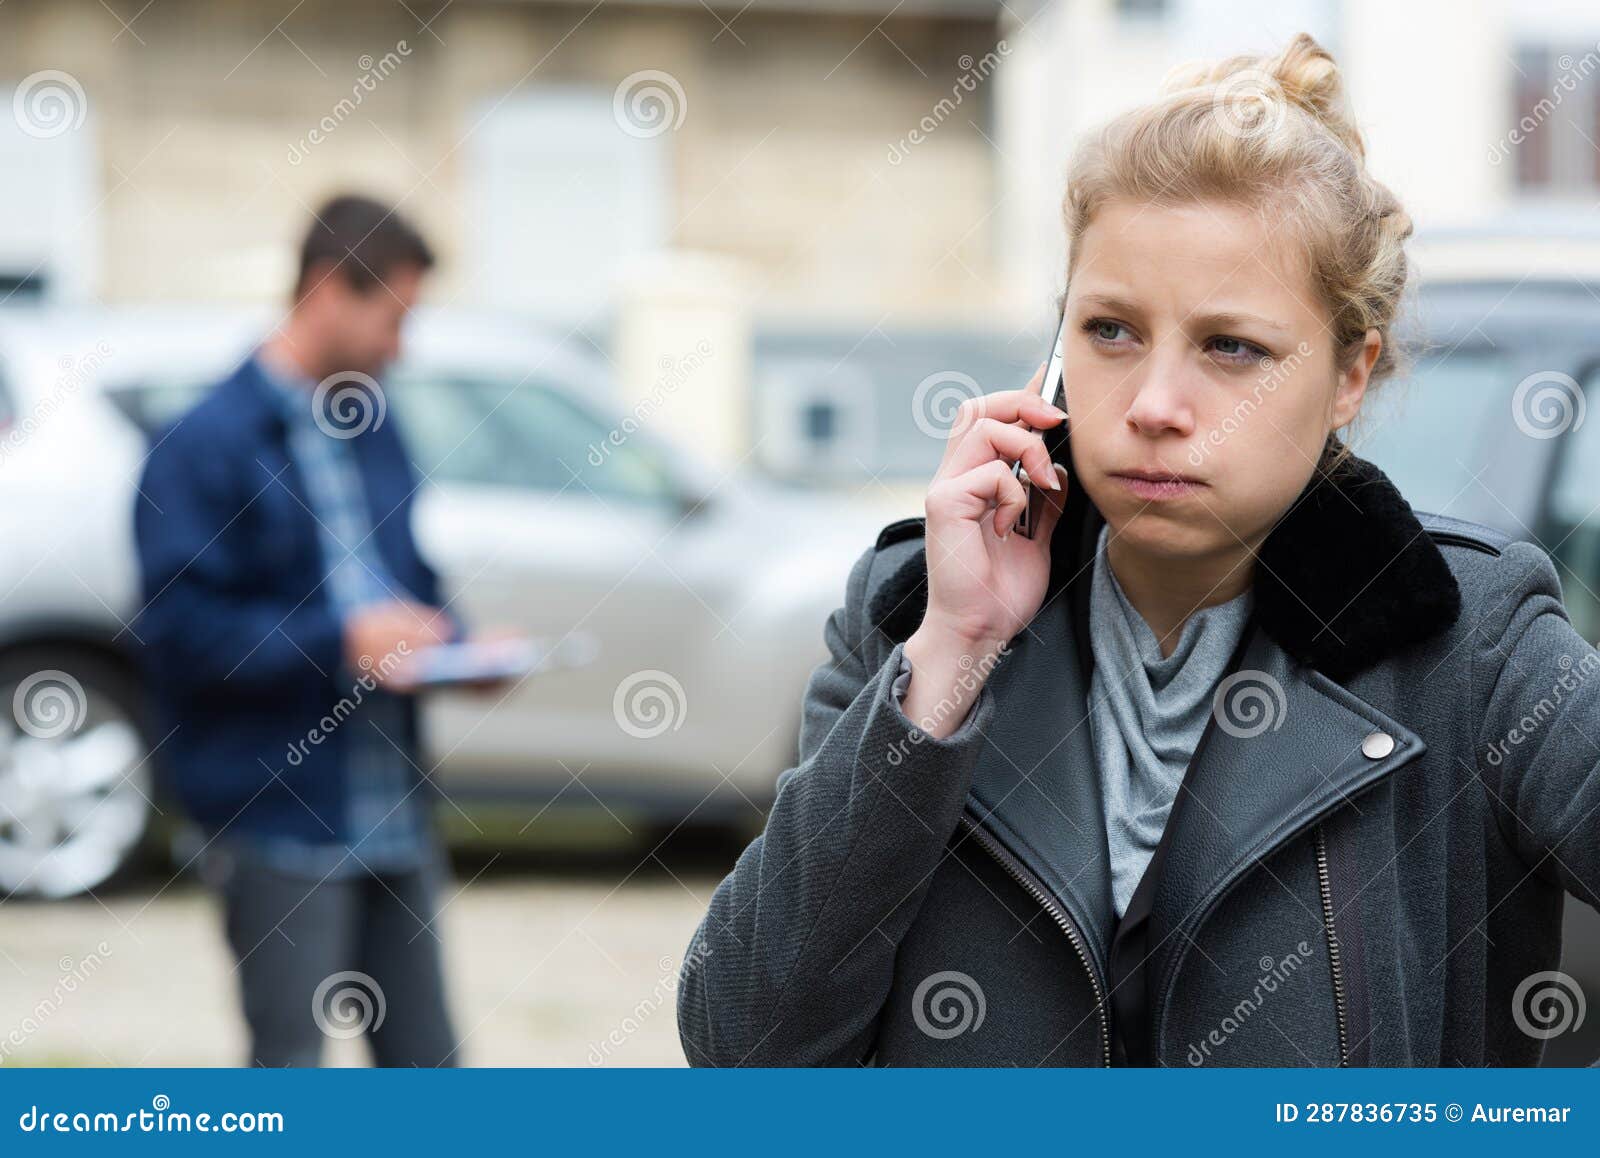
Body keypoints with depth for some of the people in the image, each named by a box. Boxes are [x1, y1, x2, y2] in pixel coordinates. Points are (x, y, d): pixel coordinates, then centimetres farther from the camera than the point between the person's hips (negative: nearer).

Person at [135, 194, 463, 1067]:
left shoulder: (373, 427, 13)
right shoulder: (209, 445, -11)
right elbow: (179, 628, -16)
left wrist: (452, 648, 2)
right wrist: (339, 641, -21)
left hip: (393, 818, 7)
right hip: (278, 822, -7)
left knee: (427, 1061, 10)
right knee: (289, 1064, -1)